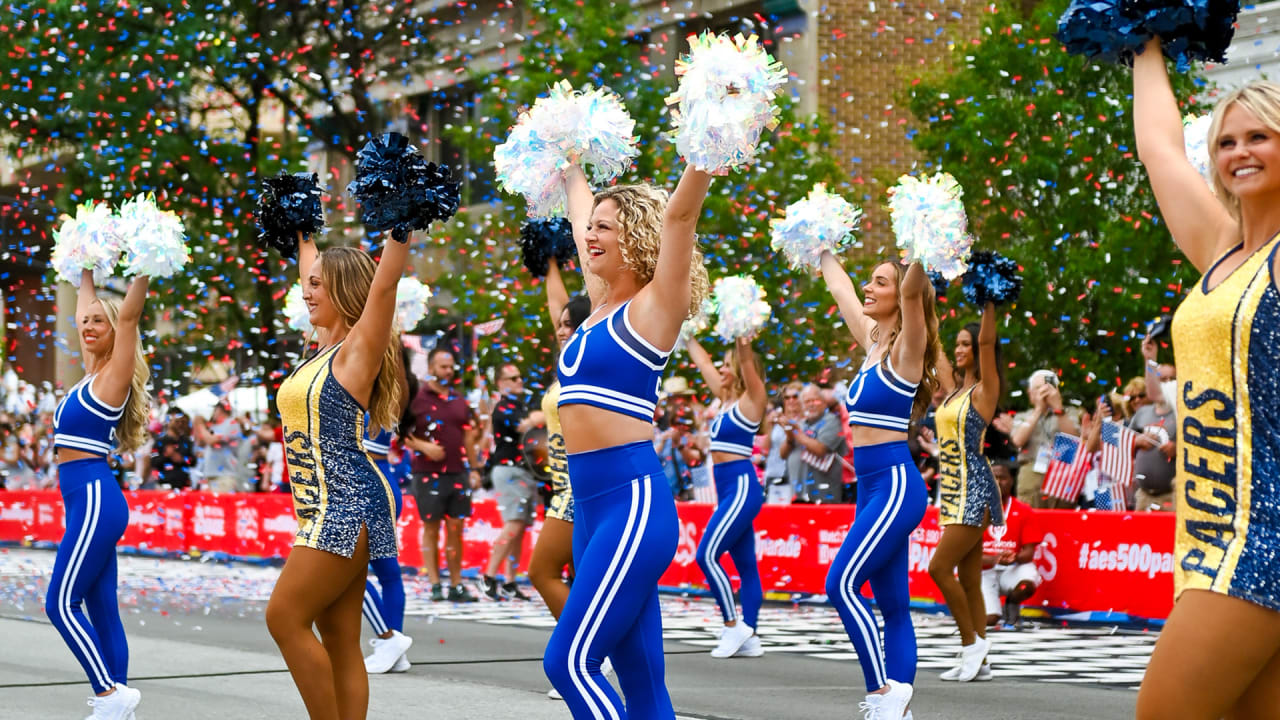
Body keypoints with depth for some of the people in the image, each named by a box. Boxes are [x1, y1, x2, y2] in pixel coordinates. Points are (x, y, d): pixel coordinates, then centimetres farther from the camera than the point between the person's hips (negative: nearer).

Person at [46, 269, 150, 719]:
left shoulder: (113, 376, -7)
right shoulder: (92, 373, 15)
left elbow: (129, 315, -18)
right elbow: (82, 314, 29)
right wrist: (86, 273, 35)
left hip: (96, 499, -9)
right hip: (87, 501, 9)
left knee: (62, 603, -10)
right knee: (100, 609, 8)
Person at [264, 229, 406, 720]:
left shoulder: (358, 349, -7)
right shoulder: (325, 345, 14)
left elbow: (385, 281, -20)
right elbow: (311, 269, 30)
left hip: (348, 506, -9)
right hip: (326, 509, 9)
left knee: (286, 618, -10)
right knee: (338, 639, 5)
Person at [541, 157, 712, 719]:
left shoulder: (651, 308, -4)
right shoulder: (601, 305, 16)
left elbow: (679, 214, -17)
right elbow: (581, 214, 31)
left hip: (634, 502, -8)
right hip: (591, 504, 8)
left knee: (570, 661, -14)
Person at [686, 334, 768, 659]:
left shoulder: (752, 399, -7)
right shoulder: (726, 398, 14)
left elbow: (748, 365, -24)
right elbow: (703, 362, 23)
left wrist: (744, 344, -38)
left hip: (742, 486, -9)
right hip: (728, 488, 9)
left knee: (707, 554, -13)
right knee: (744, 564, 8)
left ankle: (734, 626, -7)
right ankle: (749, 638, 8)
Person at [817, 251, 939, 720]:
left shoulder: (906, 347, -9)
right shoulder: (872, 339, 12)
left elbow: (912, 289, -28)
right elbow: (839, 286, 27)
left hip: (896, 485, -9)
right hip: (872, 487, 9)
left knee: (842, 584, -16)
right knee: (892, 602, 7)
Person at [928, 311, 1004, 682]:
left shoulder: (984, 390, -7)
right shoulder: (954, 387, 14)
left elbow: (987, 341, -19)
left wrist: (990, 302, -24)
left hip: (974, 491, -8)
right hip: (953, 490, 8)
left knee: (940, 567, -13)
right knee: (968, 581, 7)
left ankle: (972, 642, -3)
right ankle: (976, 659, 9)